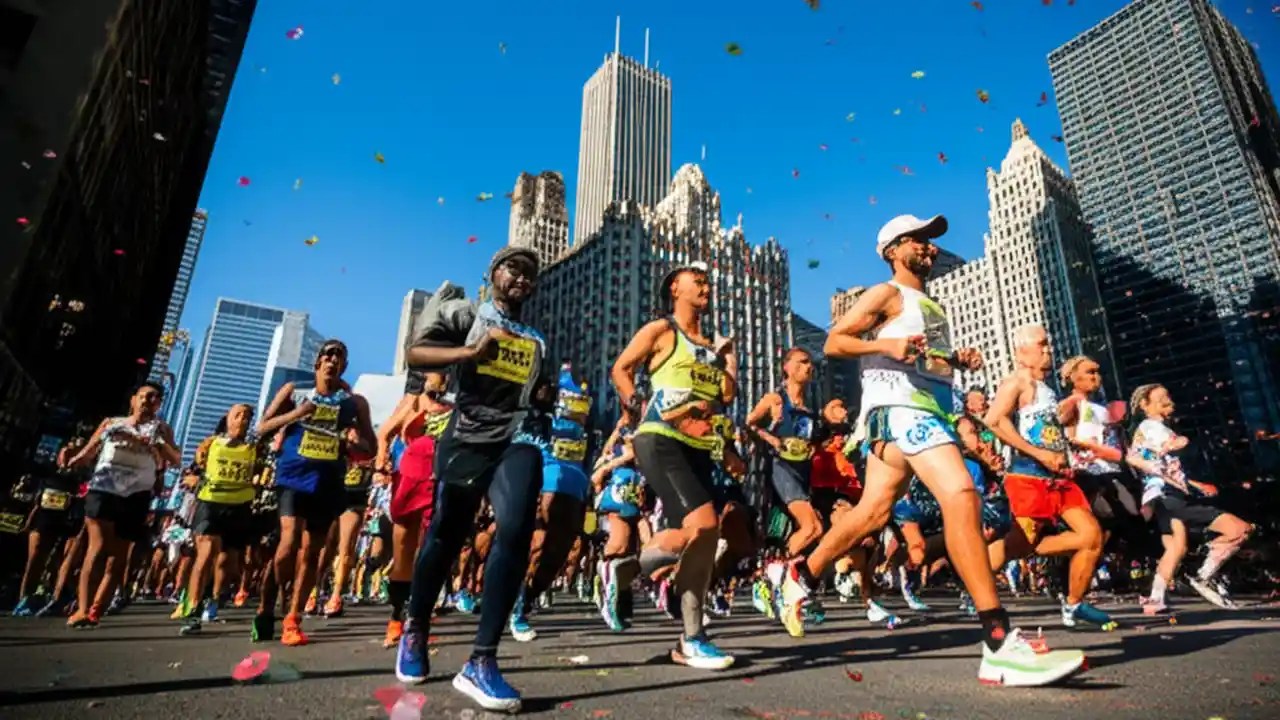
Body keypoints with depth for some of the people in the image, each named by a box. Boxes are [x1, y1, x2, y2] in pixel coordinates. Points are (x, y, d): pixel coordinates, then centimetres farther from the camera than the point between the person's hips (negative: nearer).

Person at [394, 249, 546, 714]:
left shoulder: (536, 341, 23)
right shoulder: (464, 313, 10)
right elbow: (415, 355, -2)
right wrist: (470, 352, -16)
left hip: (517, 441, 3)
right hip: (467, 440, -2)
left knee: (516, 532, -19)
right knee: (445, 537, 6)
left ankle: (481, 663, -14)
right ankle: (415, 631, 34)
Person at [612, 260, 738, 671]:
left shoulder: (711, 343, 22)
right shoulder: (660, 331, 4)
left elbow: (728, 394, 14)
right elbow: (620, 370, 3)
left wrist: (728, 353, 14)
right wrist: (639, 409, -6)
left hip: (698, 448, 7)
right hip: (660, 441, -7)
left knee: (705, 536, 3)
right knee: (702, 525, -22)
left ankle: (690, 642, 12)